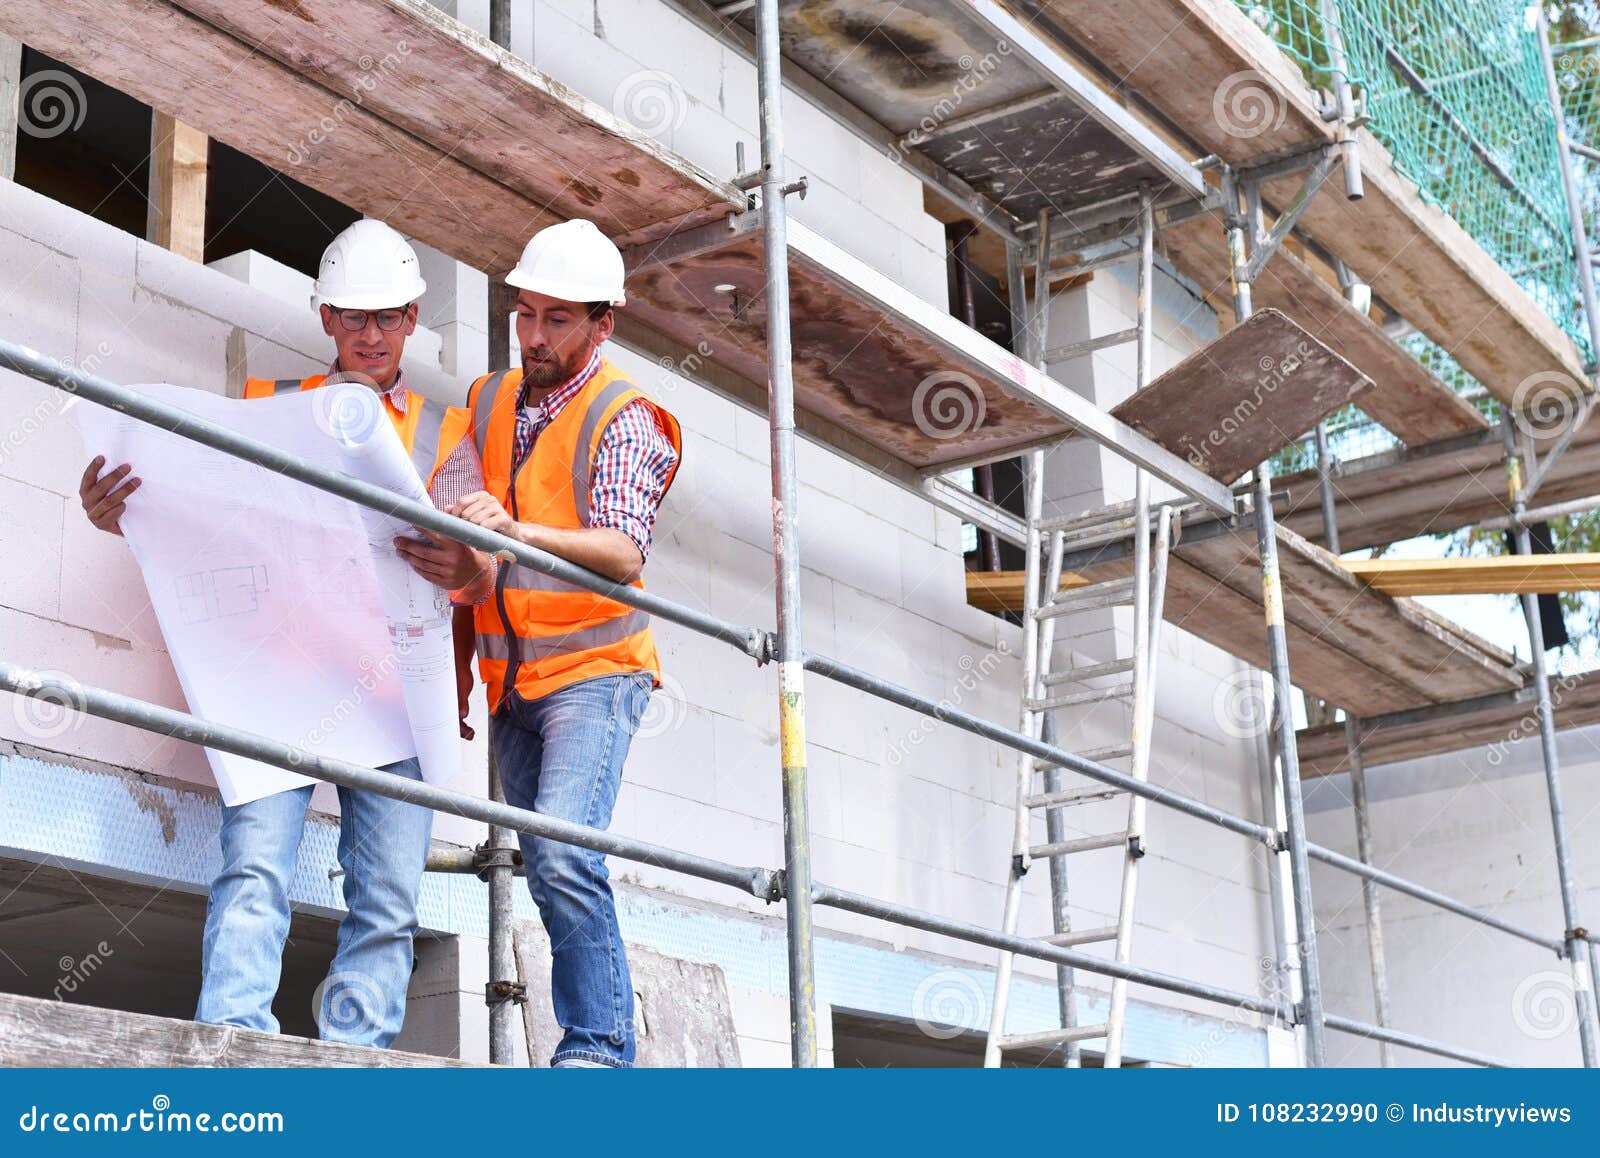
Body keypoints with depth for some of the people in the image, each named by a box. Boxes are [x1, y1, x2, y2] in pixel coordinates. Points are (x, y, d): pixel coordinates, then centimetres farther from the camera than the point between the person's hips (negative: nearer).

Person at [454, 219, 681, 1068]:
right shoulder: (487, 402, 13)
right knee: (551, 873, 5)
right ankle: (590, 1052, 10)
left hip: (592, 672, -6)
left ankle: (599, 1047, -16)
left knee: (562, 854, -23)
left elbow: (623, 555, -22)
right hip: (511, 681, 7)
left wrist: (518, 532, -38)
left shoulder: (621, 418, -7)